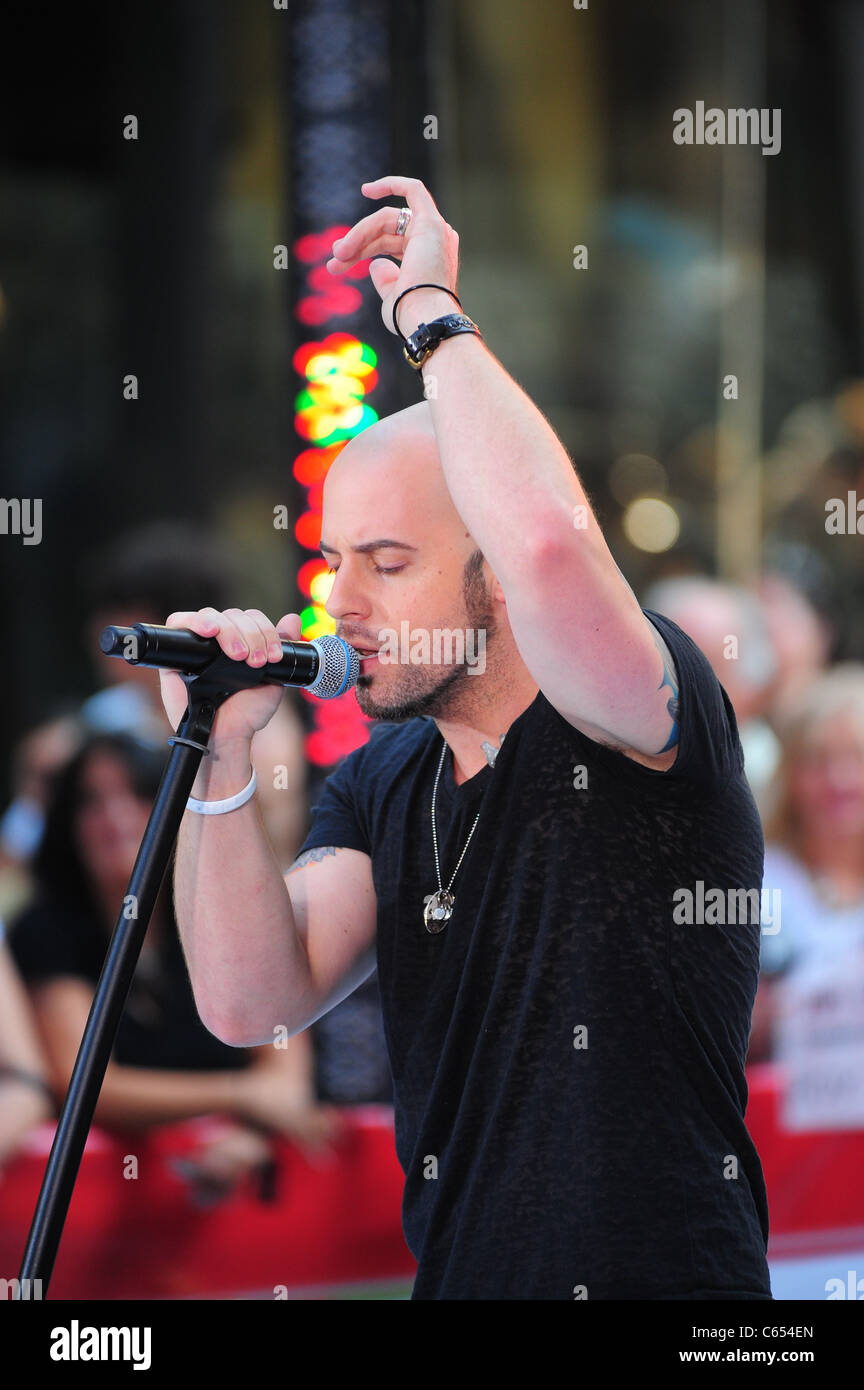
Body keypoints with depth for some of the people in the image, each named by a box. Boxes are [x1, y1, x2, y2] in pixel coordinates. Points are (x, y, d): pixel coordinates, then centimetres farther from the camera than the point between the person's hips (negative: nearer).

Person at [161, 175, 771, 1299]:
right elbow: (250, 1003, 1)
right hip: (450, 1272, 6)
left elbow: (550, 542, -27)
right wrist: (220, 760, -8)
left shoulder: (642, 725, -8)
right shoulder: (376, 786, 12)